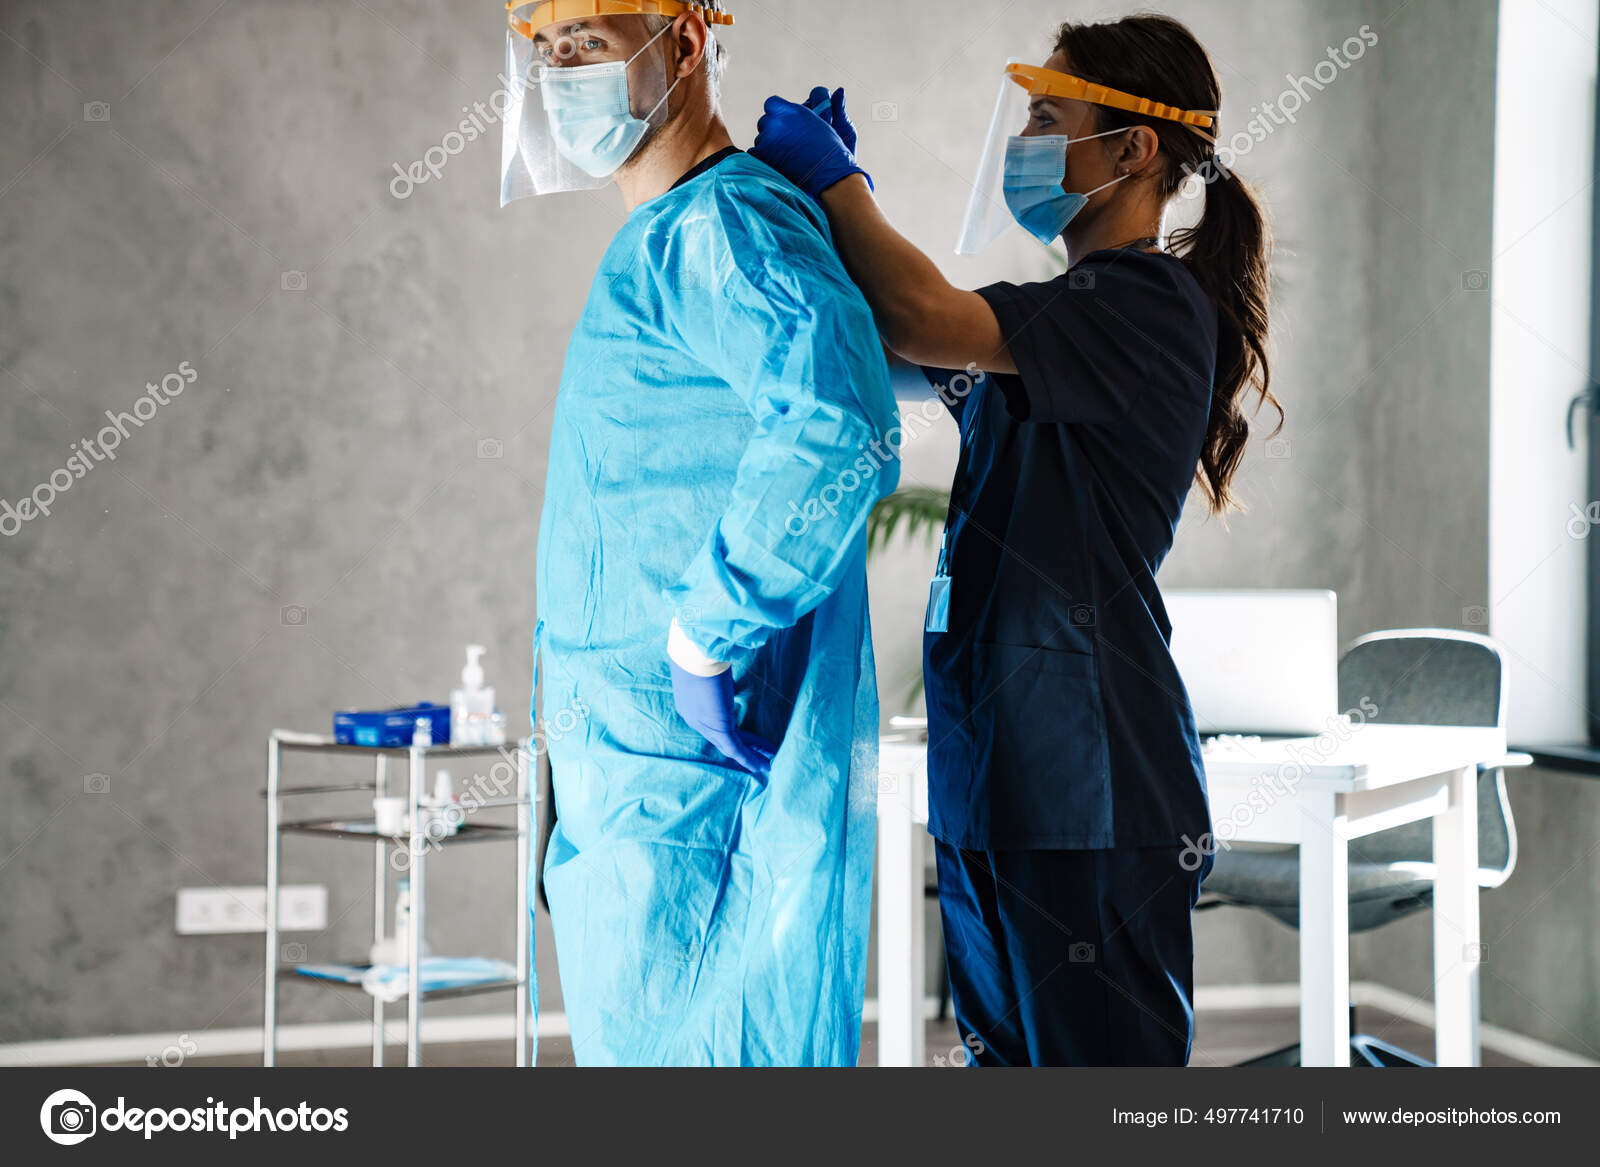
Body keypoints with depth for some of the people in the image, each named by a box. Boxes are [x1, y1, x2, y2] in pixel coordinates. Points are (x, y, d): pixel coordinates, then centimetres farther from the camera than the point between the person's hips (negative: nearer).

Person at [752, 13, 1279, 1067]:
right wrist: (846, 183, 10)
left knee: (1100, 1062, -2)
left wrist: (830, 175, -11)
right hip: (998, 780, 10)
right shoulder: (1077, 310, 18)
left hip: (1091, 789, -10)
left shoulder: (1148, 302, -13)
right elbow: (901, 355, 21)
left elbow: (925, 323, -26)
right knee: (1007, 1053, 15)